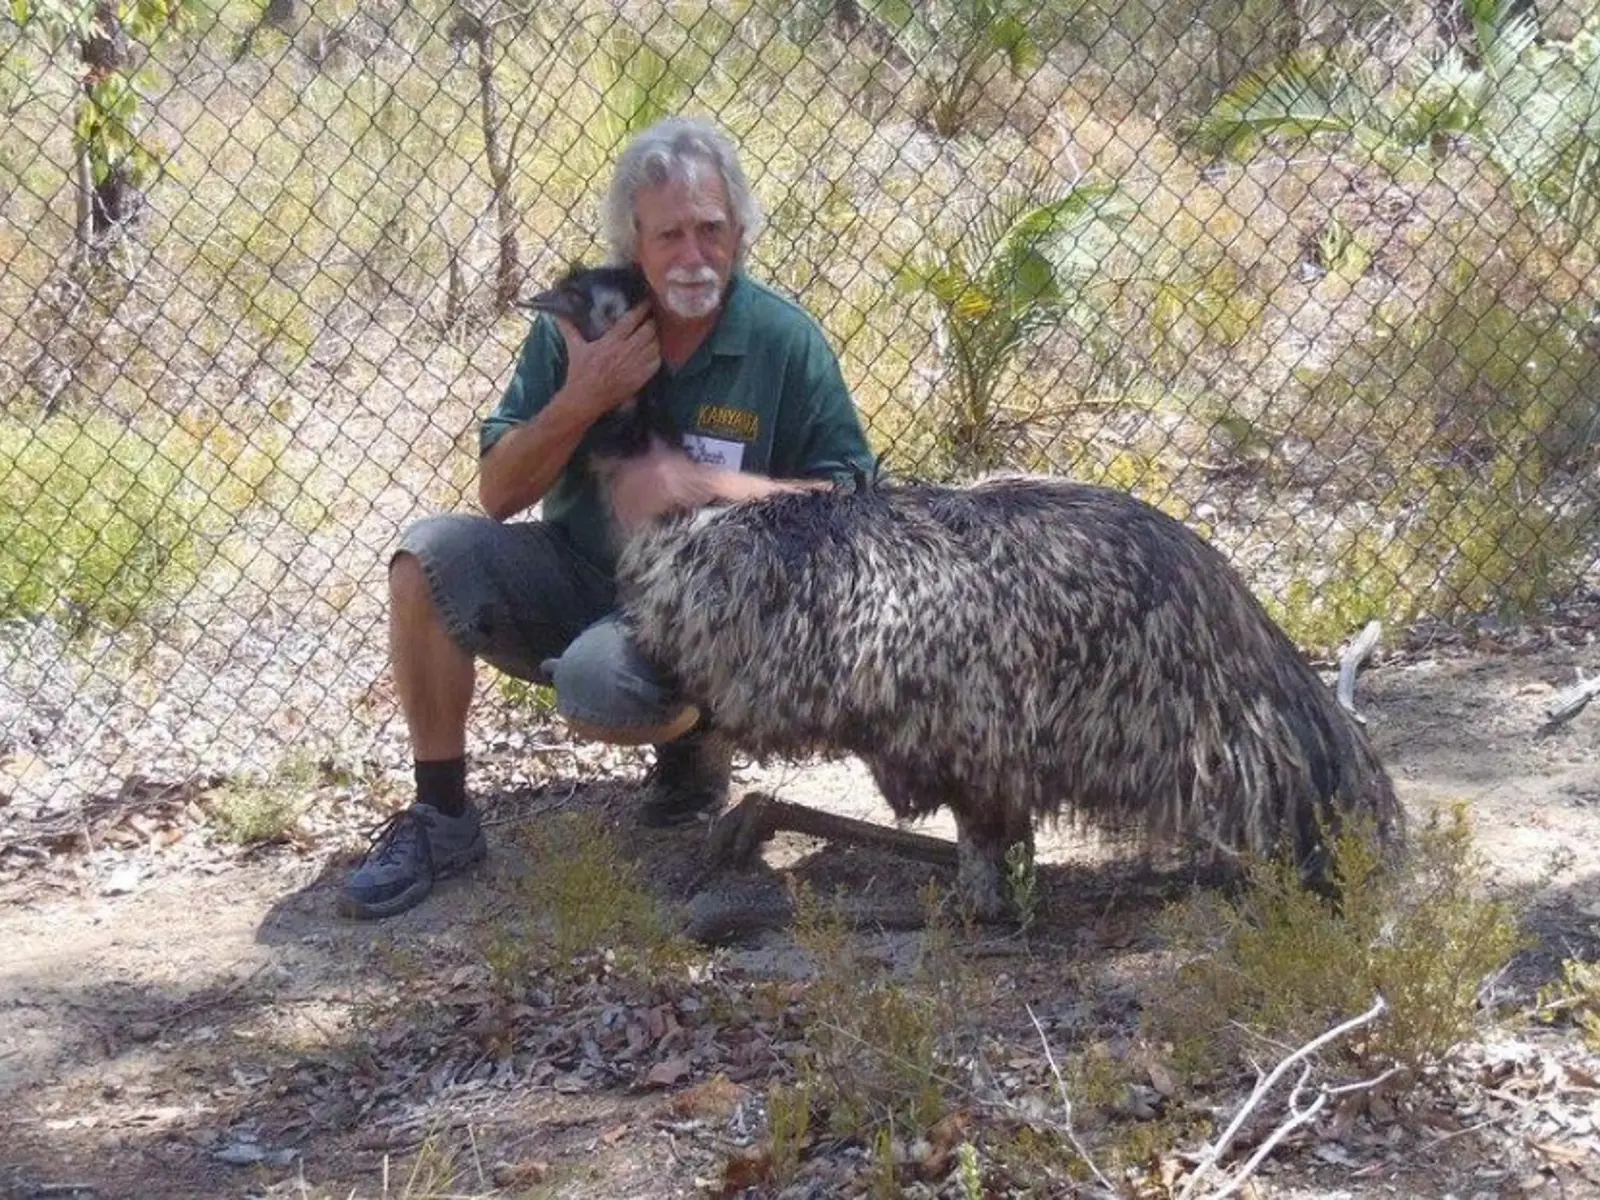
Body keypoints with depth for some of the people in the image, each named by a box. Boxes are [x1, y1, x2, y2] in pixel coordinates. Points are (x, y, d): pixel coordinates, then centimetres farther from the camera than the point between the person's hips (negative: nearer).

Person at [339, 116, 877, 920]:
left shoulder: (786, 341, -11)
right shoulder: (579, 320, -4)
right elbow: (499, 494, -3)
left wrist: (705, 482, -23)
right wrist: (582, 398, -20)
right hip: (575, 575, 4)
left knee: (599, 689, -35)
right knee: (431, 554, -23)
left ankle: (694, 740, 4)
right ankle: (441, 817, -10)